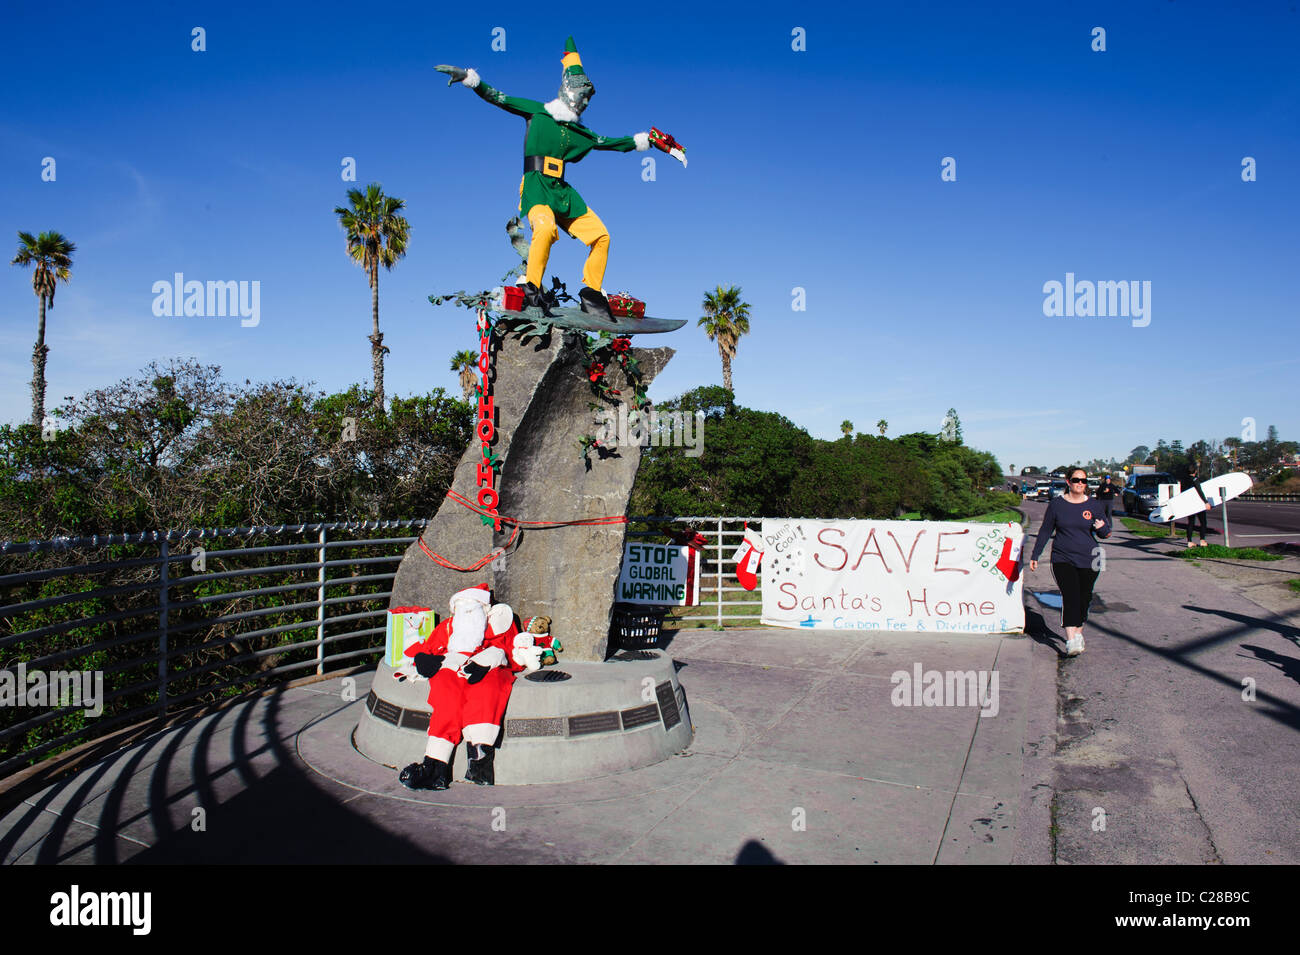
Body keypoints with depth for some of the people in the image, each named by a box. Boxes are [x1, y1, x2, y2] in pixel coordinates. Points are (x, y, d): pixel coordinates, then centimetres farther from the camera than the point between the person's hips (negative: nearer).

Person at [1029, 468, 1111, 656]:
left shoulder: (1094, 504, 5)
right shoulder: (1056, 504, 2)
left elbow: (1105, 533, 12)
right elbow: (1045, 531, 8)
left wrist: (1102, 527, -12)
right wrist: (1035, 556, 8)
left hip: (1088, 561, 2)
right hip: (1063, 560, -2)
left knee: (1084, 598, 7)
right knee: (1070, 597, -15)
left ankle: (1078, 633, 28)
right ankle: (1071, 641, -21)